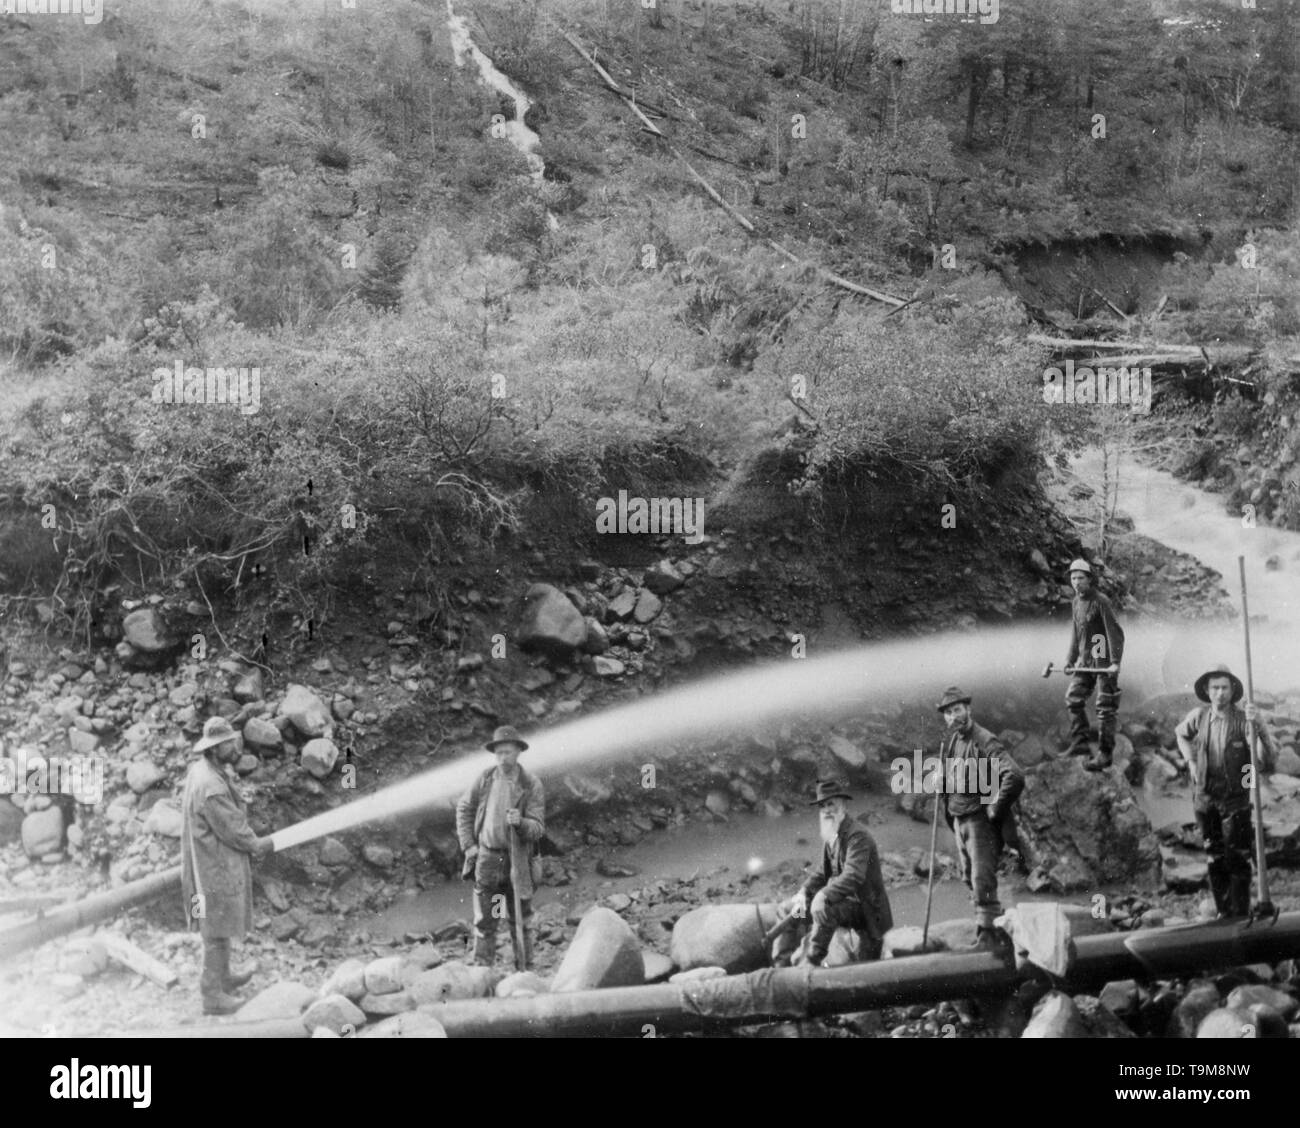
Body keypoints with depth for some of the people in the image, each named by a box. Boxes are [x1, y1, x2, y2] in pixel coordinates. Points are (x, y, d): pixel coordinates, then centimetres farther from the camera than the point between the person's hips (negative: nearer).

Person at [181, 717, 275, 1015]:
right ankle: (213, 995, 14)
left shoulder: (200, 770, 3)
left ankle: (223, 978, 40)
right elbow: (233, 830, -21)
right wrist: (260, 846, -4)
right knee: (217, 931, 3)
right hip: (216, 868, -10)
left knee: (221, 927, 24)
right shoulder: (212, 788, -29)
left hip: (214, 863, 10)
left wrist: (251, 842, 6)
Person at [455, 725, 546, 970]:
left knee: (521, 921, 8)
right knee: (483, 921, 2)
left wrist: (520, 822, -30)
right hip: (487, 858, 1)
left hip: (517, 860, -1)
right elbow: (464, 809, 12)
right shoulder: (486, 778, -1)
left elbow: (538, 828, -9)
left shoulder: (531, 785, -8)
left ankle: (525, 972, 19)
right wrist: (468, 845, 4)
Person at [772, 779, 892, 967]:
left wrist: (823, 896, -38)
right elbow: (824, 873, 11)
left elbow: (853, 876, -31)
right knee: (788, 909, 7)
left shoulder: (857, 835, -19)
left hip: (863, 906, -9)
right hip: (845, 901, 9)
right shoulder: (831, 836, 8)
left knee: (821, 907, -36)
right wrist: (804, 892, -7)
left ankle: (813, 962, -19)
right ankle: (781, 964, 6)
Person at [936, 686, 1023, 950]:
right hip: (959, 821, 9)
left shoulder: (985, 742, -17)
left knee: (982, 880, -11)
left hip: (981, 821, -9)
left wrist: (995, 809, -19)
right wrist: (948, 808, 17)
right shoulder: (949, 742, 9)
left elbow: (1015, 776, -28)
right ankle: (999, 926, 27)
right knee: (970, 879, 15)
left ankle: (987, 935, -5)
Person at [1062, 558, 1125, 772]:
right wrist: (1071, 660, 18)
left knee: (1105, 707, -3)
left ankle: (1105, 754, 2)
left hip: (1104, 661, -7)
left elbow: (1115, 633, -17)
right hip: (1085, 660, 7)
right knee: (1073, 698, 2)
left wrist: (1115, 662, -24)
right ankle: (1080, 744, 10)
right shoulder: (1076, 603, 9)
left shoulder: (1101, 602, -14)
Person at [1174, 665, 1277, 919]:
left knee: (1237, 858, -4)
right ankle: (1223, 912, 22)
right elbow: (1181, 734, 23)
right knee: (1215, 859, 11)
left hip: (1235, 800, -3)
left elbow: (1268, 759, -25)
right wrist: (1191, 761, 9)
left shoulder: (1243, 720, -13)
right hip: (1205, 798, 3)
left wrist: (1258, 725, -38)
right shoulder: (1198, 717, -2)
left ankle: (1241, 914, 6)